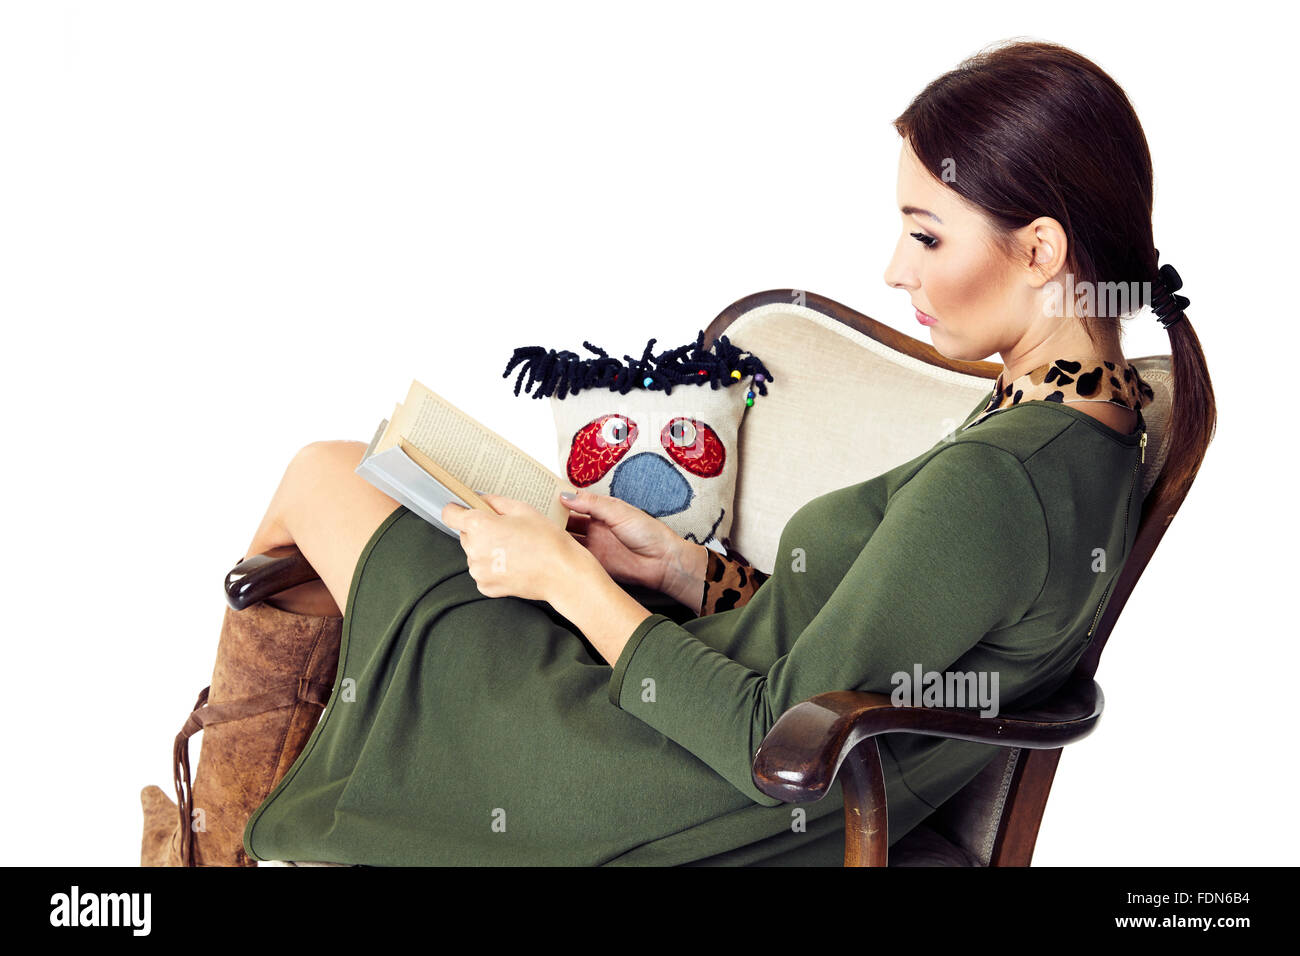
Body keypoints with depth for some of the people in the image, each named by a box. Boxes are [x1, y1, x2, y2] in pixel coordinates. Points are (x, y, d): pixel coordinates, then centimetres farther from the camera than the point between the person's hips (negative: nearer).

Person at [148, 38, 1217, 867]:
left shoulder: (993, 482, -29)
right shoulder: (1091, 432, 2)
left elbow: (779, 742, -25)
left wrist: (570, 577, -15)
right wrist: (682, 567, 4)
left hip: (692, 810, -9)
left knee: (325, 477, 4)